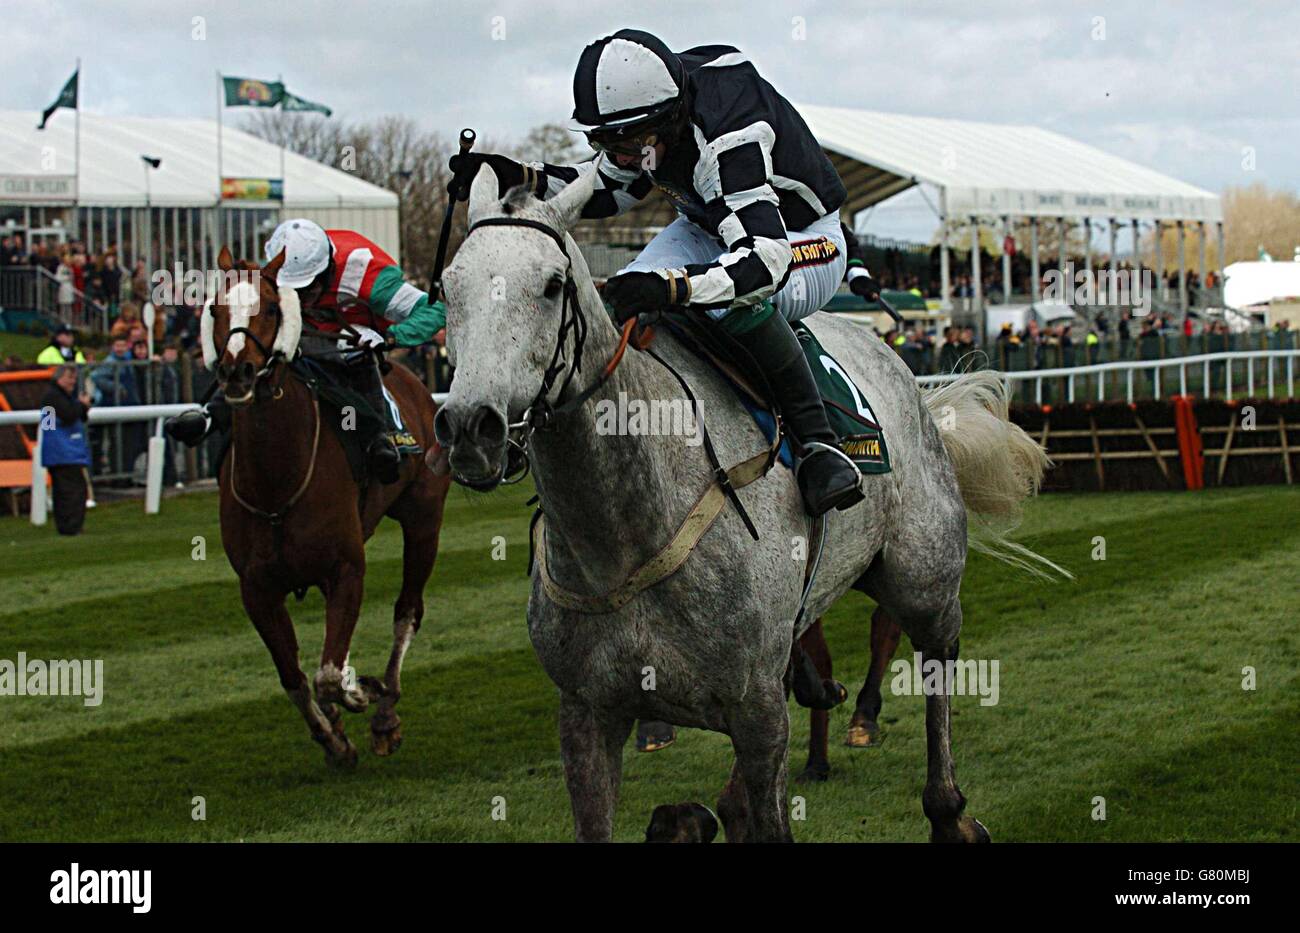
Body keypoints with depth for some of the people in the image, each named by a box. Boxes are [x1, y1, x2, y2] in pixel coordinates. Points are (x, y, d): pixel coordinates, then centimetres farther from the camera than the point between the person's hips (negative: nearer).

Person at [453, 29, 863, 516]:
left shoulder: (727, 138, -39)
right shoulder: (645, 119, -14)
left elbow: (765, 259, -49)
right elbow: (604, 190, 7)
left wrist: (672, 286, -63)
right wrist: (523, 178, -9)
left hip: (805, 240, -8)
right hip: (707, 230, 8)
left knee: (736, 301, -41)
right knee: (613, 308, -16)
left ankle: (817, 442, -32)